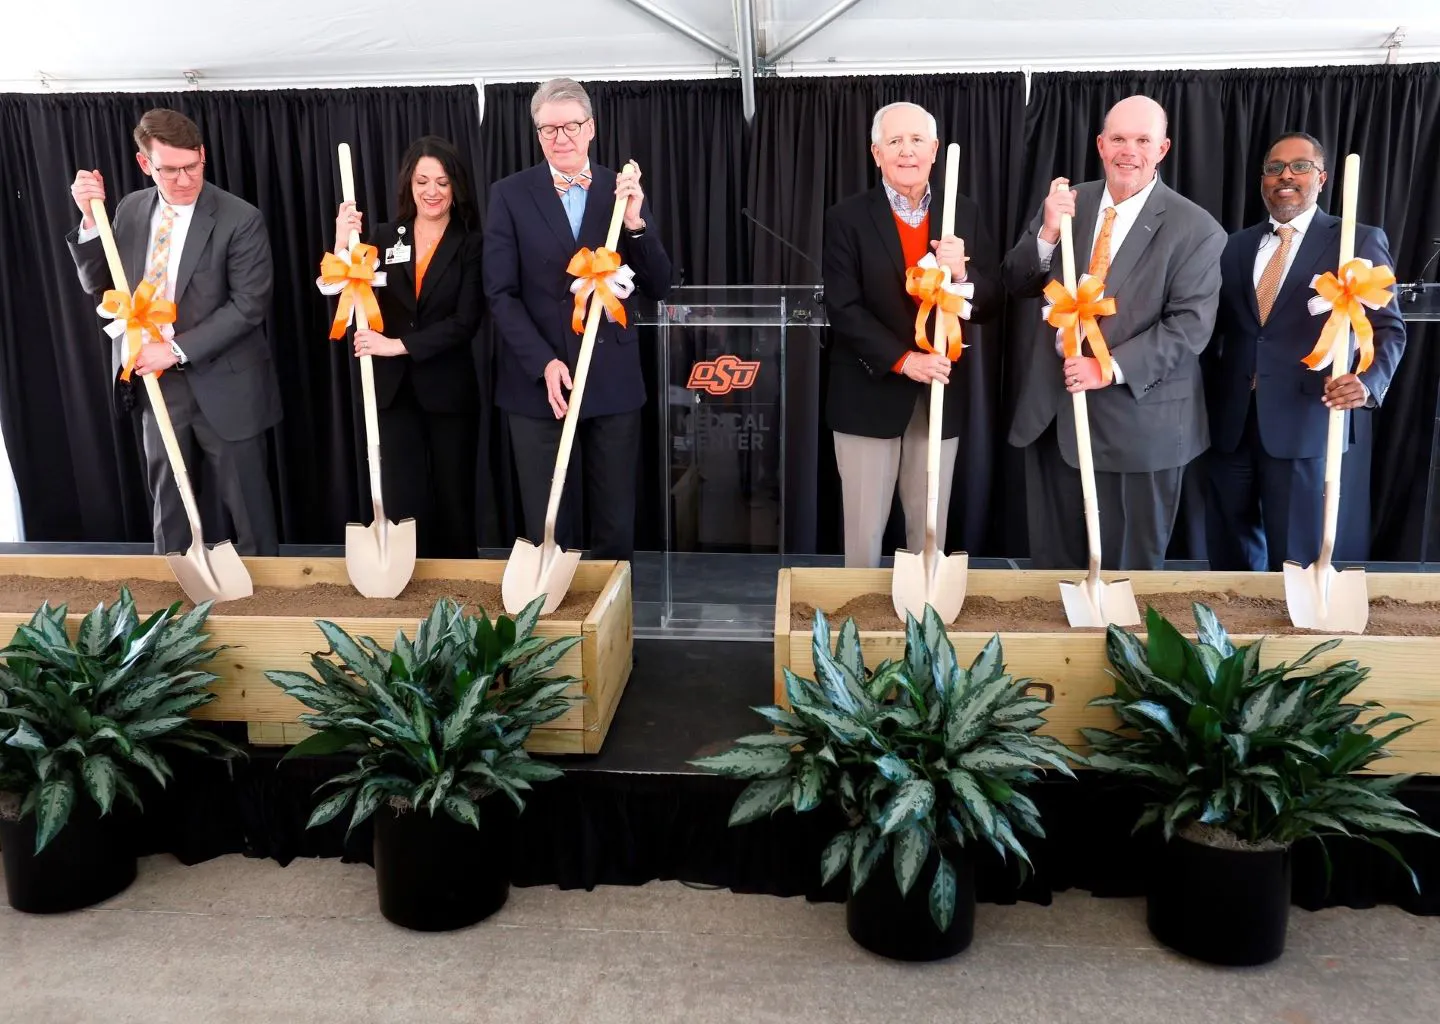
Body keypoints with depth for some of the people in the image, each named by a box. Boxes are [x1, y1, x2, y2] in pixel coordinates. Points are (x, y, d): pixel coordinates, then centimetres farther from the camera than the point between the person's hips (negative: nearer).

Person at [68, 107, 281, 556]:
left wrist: (177, 349, -20)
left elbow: (248, 305, -17)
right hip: (155, 380, 5)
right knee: (167, 500, 17)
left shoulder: (240, 219, -13)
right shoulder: (131, 209, 4)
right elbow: (97, 283, 7)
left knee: (246, 501, 7)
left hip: (222, 383, -5)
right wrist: (91, 220, -8)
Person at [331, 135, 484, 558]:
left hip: (449, 391, -1)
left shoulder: (471, 245, -1)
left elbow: (465, 322, -12)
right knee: (403, 504, 4)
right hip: (394, 391, 2)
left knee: (453, 502, 10)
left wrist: (399, 344, -18)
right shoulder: (383, 238, 5)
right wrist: (343, 246, -15)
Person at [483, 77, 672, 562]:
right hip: (539, 385, -1)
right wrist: (544, 363, -15)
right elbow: (501, 294, -3)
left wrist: (635, 223, -14)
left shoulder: (624, 190, 7)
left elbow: (658, 287, 2)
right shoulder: (510, 194, 2)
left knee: (616, 527, 10)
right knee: (548, 529, 6)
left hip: (613, 383, 2)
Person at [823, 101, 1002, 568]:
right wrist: (904, 360, -19)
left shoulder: (964, 213, 6)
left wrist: (962, 273, -17)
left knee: (930, 533, 12)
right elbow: (844, 310, -9)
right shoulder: (847, 218, -2)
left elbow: (991, 304, 4)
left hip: (940, 395, 3)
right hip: (869, 396, -2)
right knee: (863, 532, 6)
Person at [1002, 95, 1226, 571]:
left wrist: (1112, 368, -22)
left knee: (1128, 566, 12)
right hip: (1053, 409, 4)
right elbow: (1015, 283, 3)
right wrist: (1047, 234, -15)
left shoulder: (1196, 229, -6)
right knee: (1053, 556, 14)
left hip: (1137, 420, -3)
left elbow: (1190, 324, -13)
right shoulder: (1063, 204, 6)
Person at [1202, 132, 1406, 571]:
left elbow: (1387, 328, -2)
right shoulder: (1236, 245, 15)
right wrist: (1208, 398, 4)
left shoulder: (1360, 241, 3)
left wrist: (1368, 382, -21)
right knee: (1230, 556, 12)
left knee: (1300, 562, 3)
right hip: (1232, 423, 4)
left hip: (1311, 424, -4)